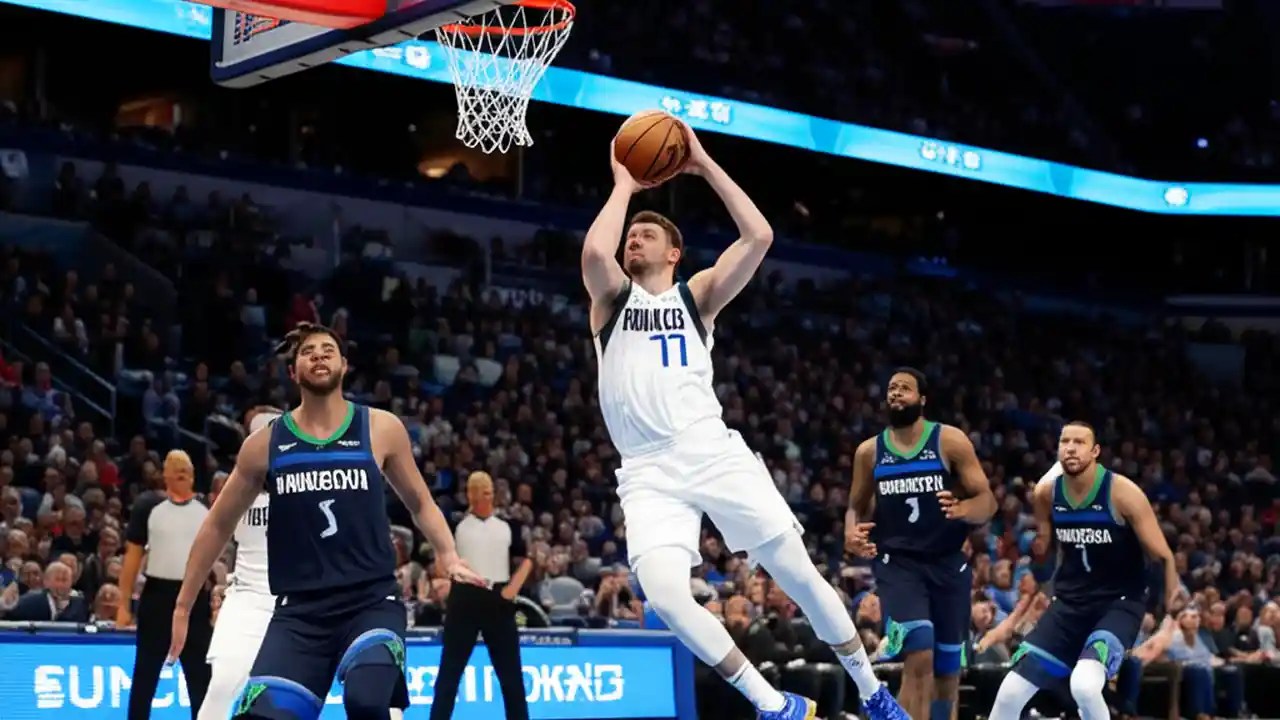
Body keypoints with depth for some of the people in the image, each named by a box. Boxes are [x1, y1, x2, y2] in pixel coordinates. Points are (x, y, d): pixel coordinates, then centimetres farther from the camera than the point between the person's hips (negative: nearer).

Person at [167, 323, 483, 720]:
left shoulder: (381, 429, 4)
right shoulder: (265, 444, 6)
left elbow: (420, 503, 17)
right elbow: (219, 525, 16)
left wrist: (448, 555, -3)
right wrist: (182, 606, 16)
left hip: (372, 601, -1)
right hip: (299, 610, 2)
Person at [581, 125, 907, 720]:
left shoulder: (697, 295, 14)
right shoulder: (612, 298, 13)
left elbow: (758, 237, -1)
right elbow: (595, 253, -11)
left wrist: (705, 166, 4)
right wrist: (624, 184, 2)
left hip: (713, 454, 1)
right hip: (648, 473, 0)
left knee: (800, 576, 1)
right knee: (665, 596, -22)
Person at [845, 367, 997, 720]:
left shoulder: (950, 440, -3)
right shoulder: (869, 451, 5)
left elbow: (988, 502, -4)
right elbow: (856, 507, 17)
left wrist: (962, 509, -27)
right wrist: (851, 533, -6)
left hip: (947, 562, 1)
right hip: (897, 562, -1)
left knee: (947, 670, 9)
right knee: (919, 659, -21)